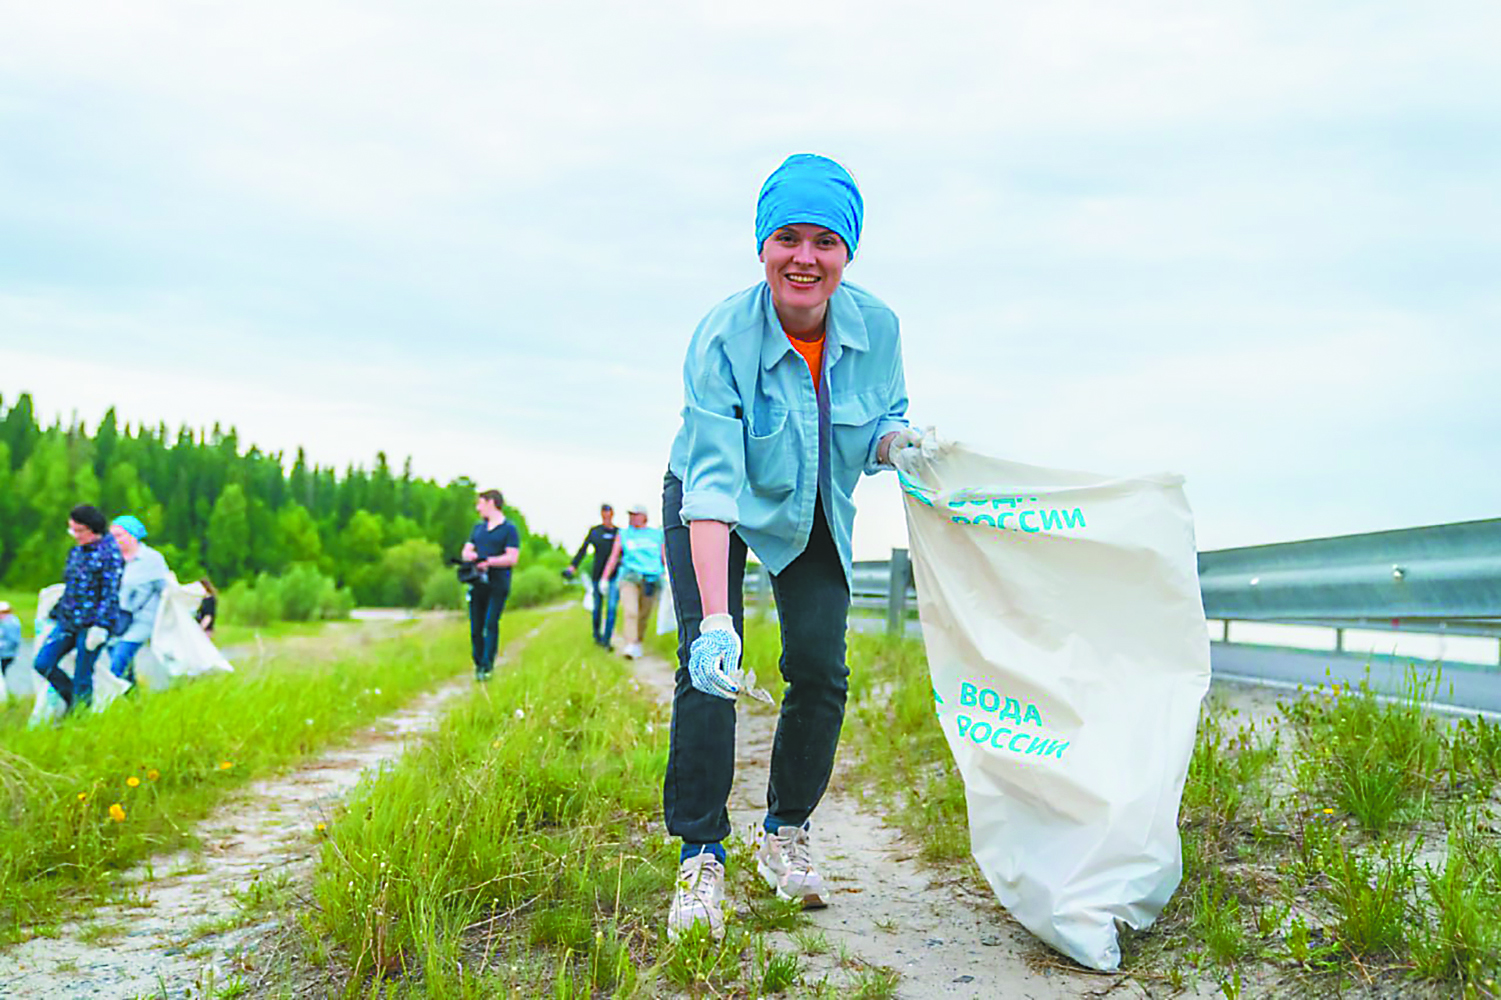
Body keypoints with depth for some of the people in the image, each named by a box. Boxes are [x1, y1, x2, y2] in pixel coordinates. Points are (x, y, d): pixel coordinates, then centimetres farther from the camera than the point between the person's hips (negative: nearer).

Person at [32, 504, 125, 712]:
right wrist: (54, 614, 21)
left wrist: (100, 626, -20)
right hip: (68, 621, 8)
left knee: (82, 676, -4)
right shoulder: (76, 552, 14)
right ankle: (73, 700, 17)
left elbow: (110, 594, -14)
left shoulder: (109, 553, -10)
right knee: (42, 664, 0)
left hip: (93, 623, -8)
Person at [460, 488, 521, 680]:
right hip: (477, 584, 6)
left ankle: (487, 666, -9)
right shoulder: (478, 528, 20)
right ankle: (478, 664, 15)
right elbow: (466, 551, 17)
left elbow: (512, 558, -10)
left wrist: (488, 561, -17)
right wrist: (470, 555, -7)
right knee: (475, 627, 5)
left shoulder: (509, 529, -1)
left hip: (497, 585, -6)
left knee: (491, 625, -10)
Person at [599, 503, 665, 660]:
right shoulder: (623, 535, 13)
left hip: (651, 580, 1)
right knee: (631, 612, -19)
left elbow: (665, 559, 16)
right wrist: (604, 578, 3)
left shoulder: (657, 534, 13)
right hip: (630, 577, -1)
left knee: (644, 615, 3)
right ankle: (630, 646, -25)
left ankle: (638, 644, 22)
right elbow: (613, 558, 11)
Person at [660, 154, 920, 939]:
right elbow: (713, 486, -39)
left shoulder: (876, 327, -20)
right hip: (713, 512, -3)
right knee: (707, 666, -16)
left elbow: (887, 421, -2)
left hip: (814, 514, 3)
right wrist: (715, 617, -48)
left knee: (821, 670, -5)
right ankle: (700, 858, -6)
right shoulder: (722, 337, -32)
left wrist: (894, 440, -28)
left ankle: (785, 833, 16)